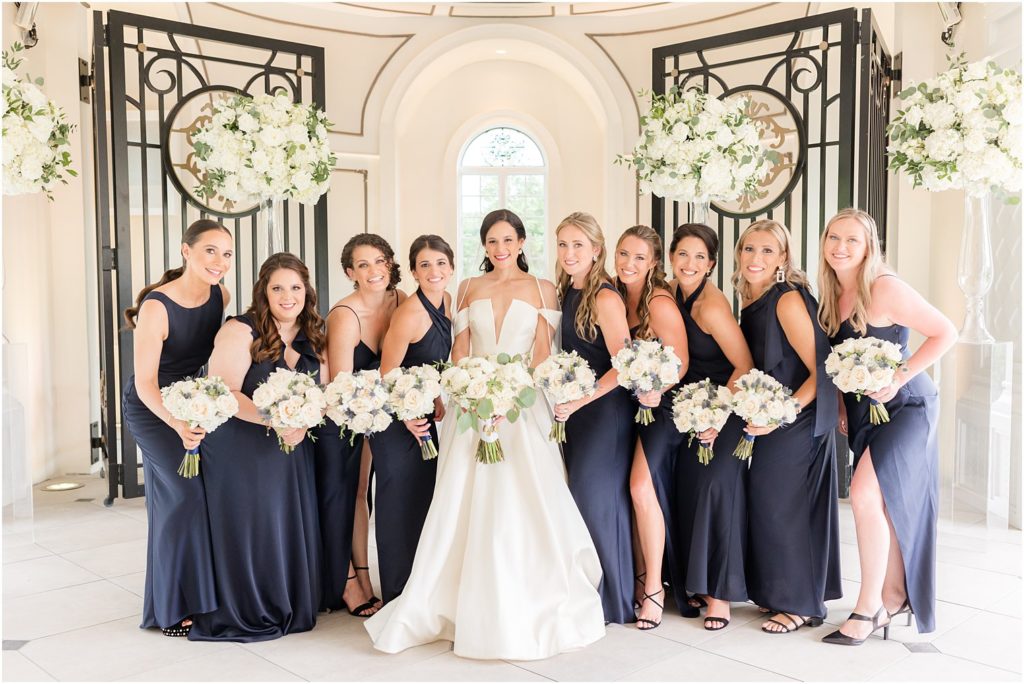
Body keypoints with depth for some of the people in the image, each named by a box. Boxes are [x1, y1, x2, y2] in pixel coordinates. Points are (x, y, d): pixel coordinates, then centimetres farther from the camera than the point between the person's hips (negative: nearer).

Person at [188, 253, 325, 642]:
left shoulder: (313, 339, 8)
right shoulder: (240, 331, -12)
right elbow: (224, 394, -19)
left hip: (293, 449, 6)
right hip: (241, 451, -5)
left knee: (293, 525, 6)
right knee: (250, 526, -2)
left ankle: (291, 607, 24)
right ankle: (247, 611, 17)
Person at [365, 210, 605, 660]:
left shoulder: (541, 289, 7)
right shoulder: (469, 288, 12)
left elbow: (543, 353, 2)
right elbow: (459, 351, 9)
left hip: (523, 405, -2)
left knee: (520, 503, -7)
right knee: (466, 504, -2)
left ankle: (527, 611, 7)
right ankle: (472, 609, 9)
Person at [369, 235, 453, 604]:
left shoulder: (446, 301, 2)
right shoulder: (410, 313, -23)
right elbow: (387, 373, -17)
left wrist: (437, 399, 6)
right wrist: (407, 417, -21)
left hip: (423, 412, 8)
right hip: (395, 419, -8)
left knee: (426, 499, 15)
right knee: (399, 504, 0)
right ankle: (398, 597, 13)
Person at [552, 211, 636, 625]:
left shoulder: (605, 299, -14)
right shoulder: (565, 294, 10)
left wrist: (579, 402, -20)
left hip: (605, 410, -8)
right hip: (573, 410, 8)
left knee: (595, 498, -3)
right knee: (578, 496, 10)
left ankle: (611, 599, 13)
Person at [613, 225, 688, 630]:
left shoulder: (660, 303, -17)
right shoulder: (617, 297, 3)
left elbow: (680, 361, -17)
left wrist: (656, 390, -29)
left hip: (659, 404, -6)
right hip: (626, 403, 6)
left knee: (643, 486, -15)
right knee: (631, 490, 5)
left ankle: (654, 589, -2)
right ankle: (639, 575, 20)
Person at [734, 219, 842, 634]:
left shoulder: (788, 300, -18)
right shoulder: (751, 302, 7)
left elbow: (820, 371, -19)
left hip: (798, 420, -8)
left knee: (780, 504, -1)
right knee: (766, 503, 12)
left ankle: (801, 604, 16)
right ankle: (780, 594, 27)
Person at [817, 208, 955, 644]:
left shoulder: (884, 289, -17)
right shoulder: (831, 294, 5)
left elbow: (945, 333, -16)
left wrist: (898, 379, -21)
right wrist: (840, 404, 5)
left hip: (905, 407, -7)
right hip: (863, 412, 7)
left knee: (866, 493, -19)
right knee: (887, 502, 13)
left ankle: (869, 606, -6)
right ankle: (895, 596, 27)